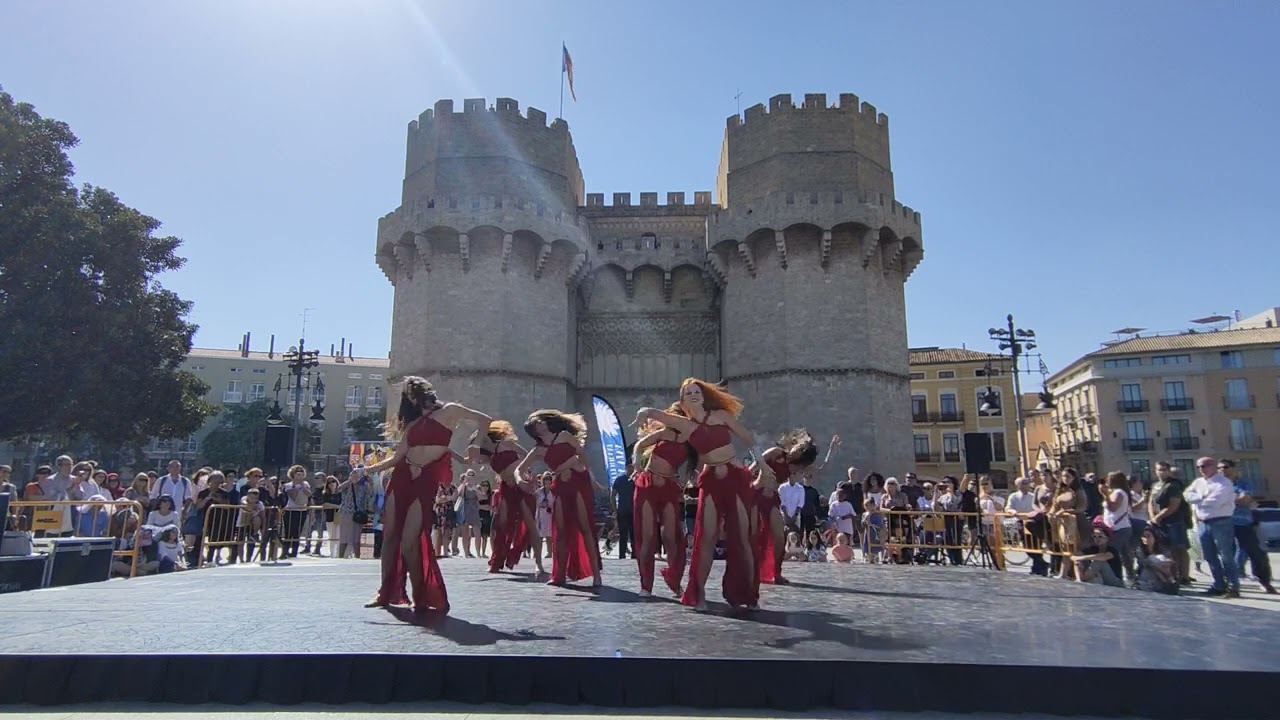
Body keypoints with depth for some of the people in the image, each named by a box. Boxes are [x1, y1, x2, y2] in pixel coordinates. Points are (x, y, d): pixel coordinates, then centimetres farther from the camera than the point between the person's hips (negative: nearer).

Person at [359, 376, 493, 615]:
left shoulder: (449, 411, 4)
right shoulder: (412, 424, 20)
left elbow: (486, 422, 2)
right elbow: (396, 458, 17)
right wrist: (370, 469, 9)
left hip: (426, 481, -6)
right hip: (401, 478, 6)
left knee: (409, 542, -11)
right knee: (389, 535, 5)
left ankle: (421, 597, 3)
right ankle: (386, 593, 18)